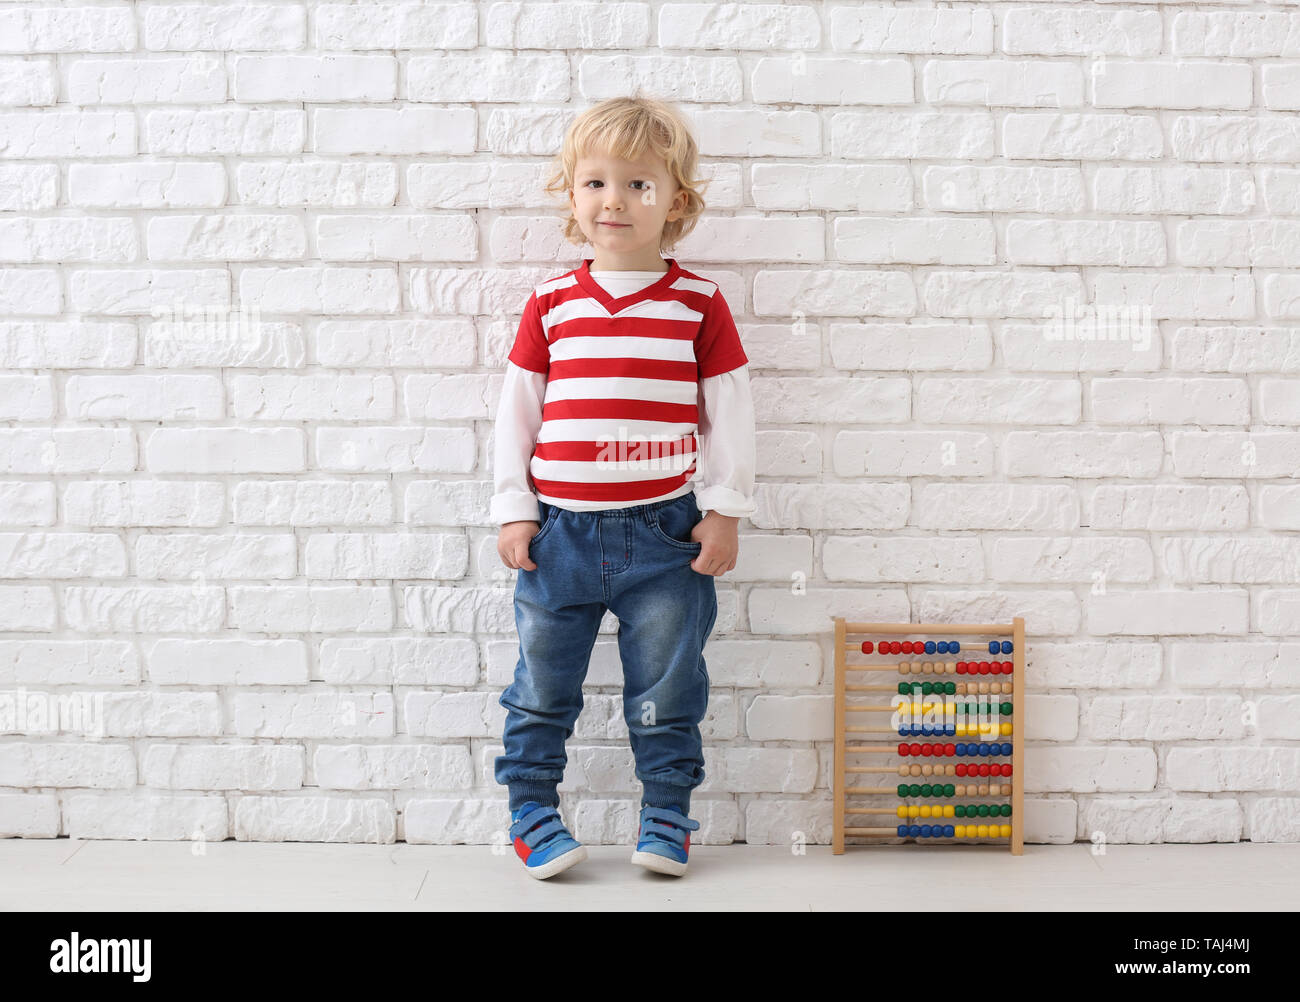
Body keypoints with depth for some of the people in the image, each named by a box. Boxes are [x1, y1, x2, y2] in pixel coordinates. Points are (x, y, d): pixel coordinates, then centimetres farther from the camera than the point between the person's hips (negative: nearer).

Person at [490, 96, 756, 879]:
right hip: (560, 531, 1)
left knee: (666, 690, 9)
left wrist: (724, 512, 0)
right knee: (542, 687, 11)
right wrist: (513, 511, 3)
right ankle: (532, 811, 28)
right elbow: (517, 409, 6)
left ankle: (667, 815, 27)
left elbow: (730, 410, 2)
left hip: (664, 533, -1)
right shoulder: (551, 304, 2)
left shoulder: (699, 302, -1)